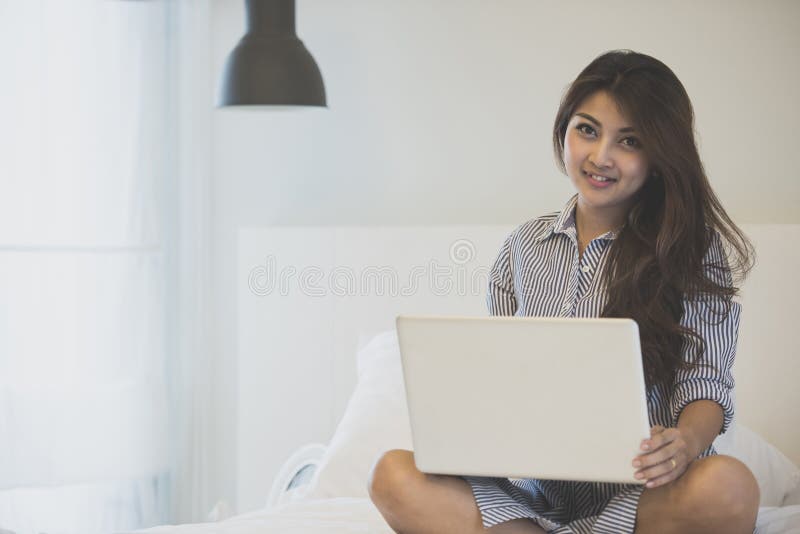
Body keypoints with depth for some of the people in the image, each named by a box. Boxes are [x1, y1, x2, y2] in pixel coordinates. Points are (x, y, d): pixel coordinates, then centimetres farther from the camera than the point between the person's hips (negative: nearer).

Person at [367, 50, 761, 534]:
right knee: (394, 476, -25)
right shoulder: (525, 246, 14)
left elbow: (706, 382, -4)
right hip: (539, 487, 3)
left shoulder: (693, 247, 3)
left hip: (640, 490, -2)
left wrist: (688, 440, -28)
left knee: (727, 488, -39)